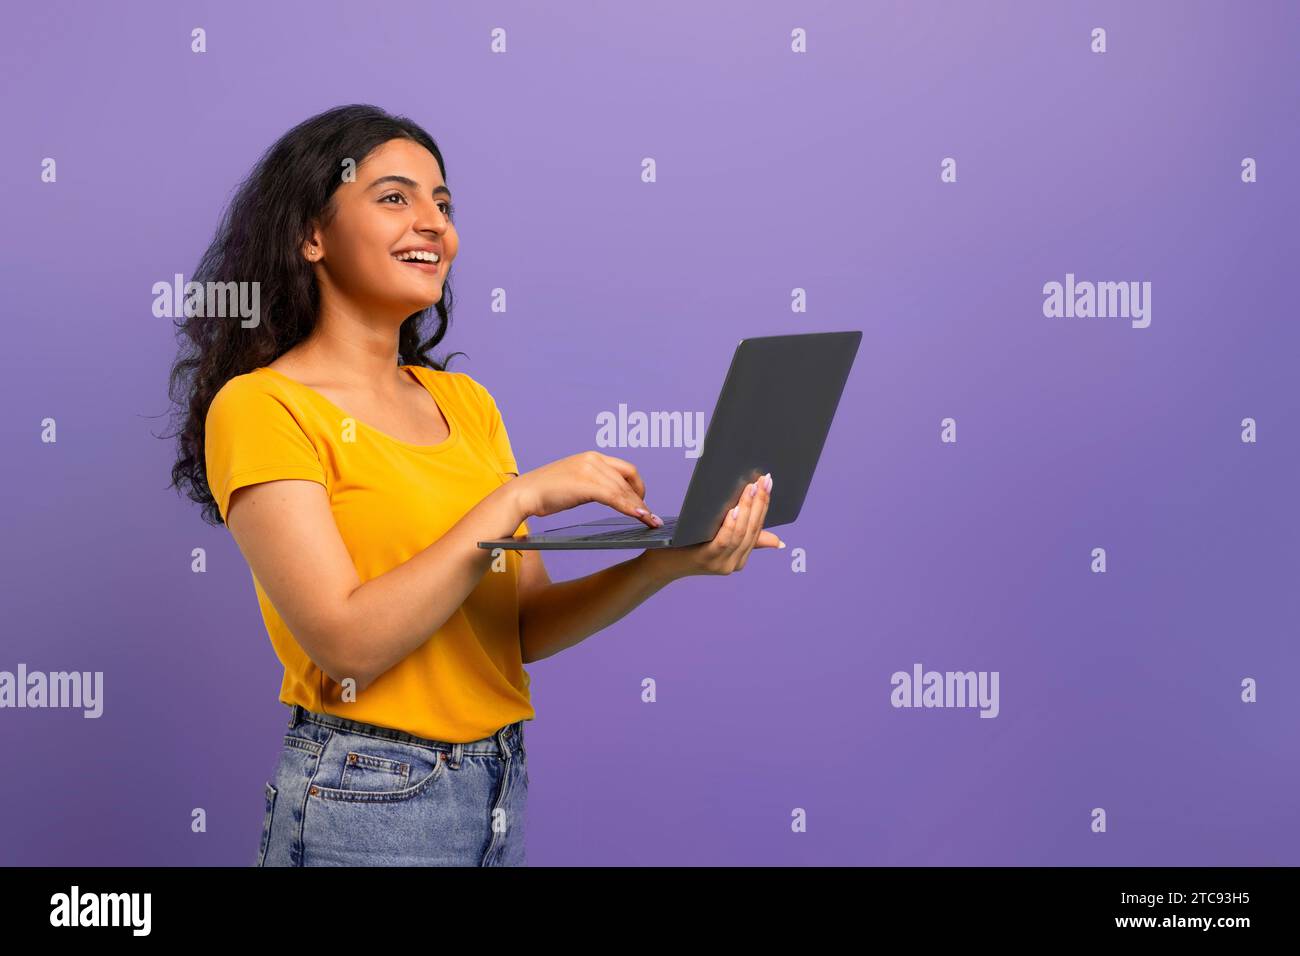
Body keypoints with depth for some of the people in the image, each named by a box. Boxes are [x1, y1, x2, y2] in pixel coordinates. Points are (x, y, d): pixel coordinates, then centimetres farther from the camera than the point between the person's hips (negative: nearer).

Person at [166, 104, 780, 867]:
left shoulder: (466, 403, 9)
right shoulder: (261, 406, -11)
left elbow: (524, 626, 5)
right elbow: (346, 641, -20)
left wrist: (663, 564, -11)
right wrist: (517, 500, -20)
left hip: (502, 792, 6)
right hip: (366, 802, -6)